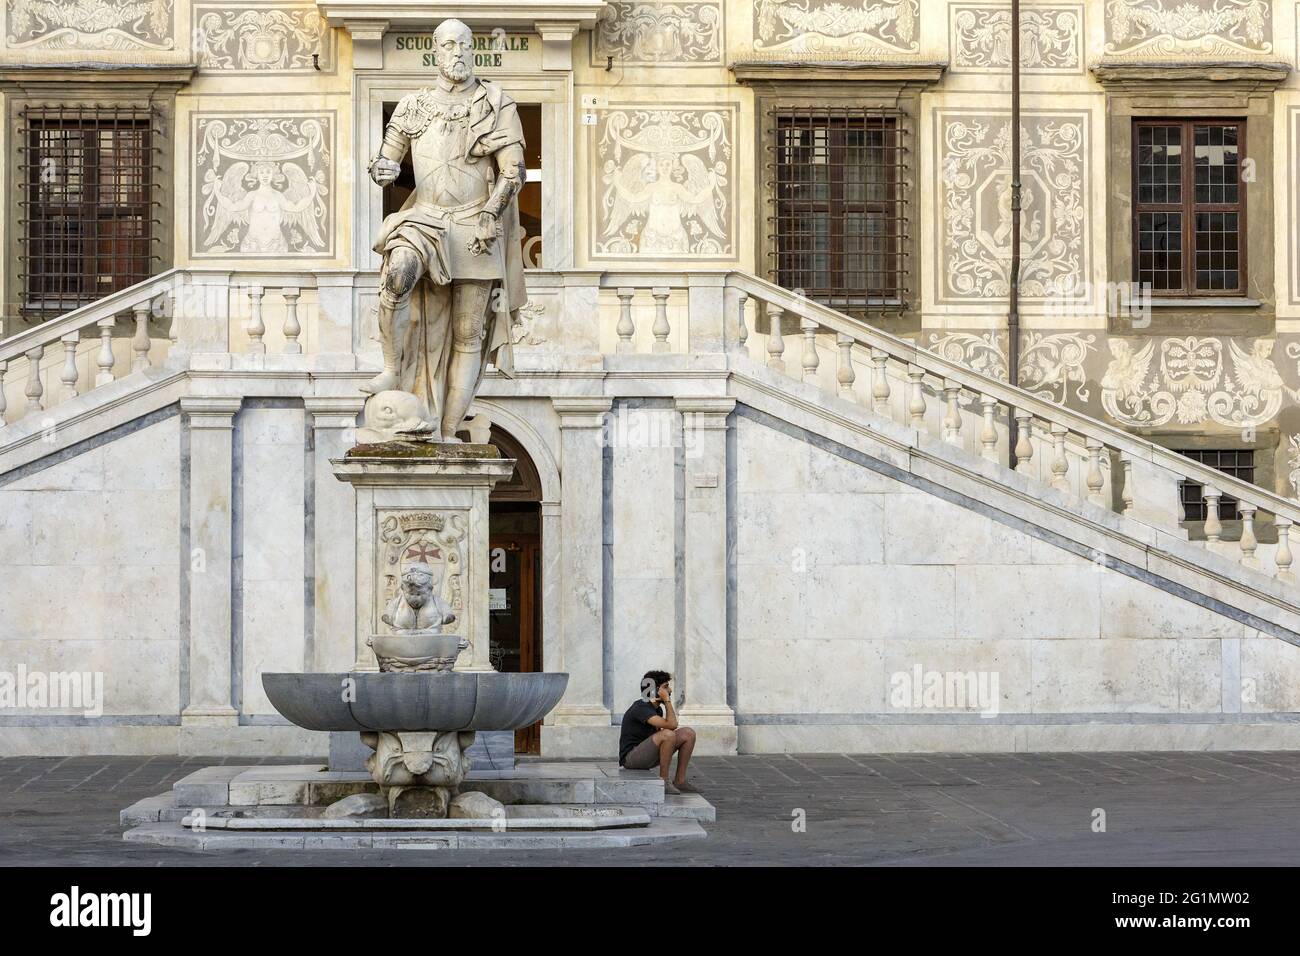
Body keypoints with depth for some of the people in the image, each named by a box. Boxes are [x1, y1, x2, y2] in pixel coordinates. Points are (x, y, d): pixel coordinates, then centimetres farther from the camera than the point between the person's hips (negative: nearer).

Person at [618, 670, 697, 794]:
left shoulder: (657, 709, 11)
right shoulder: (641, 708, -21)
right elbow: (672, 725, -30)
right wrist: (668, 701, -19)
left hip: (648, 755, 10)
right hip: (631, 757, -10)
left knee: (688, 733, 1)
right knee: (668, 734, -33)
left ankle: (680, 781, 3)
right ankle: (664, 782, -21)